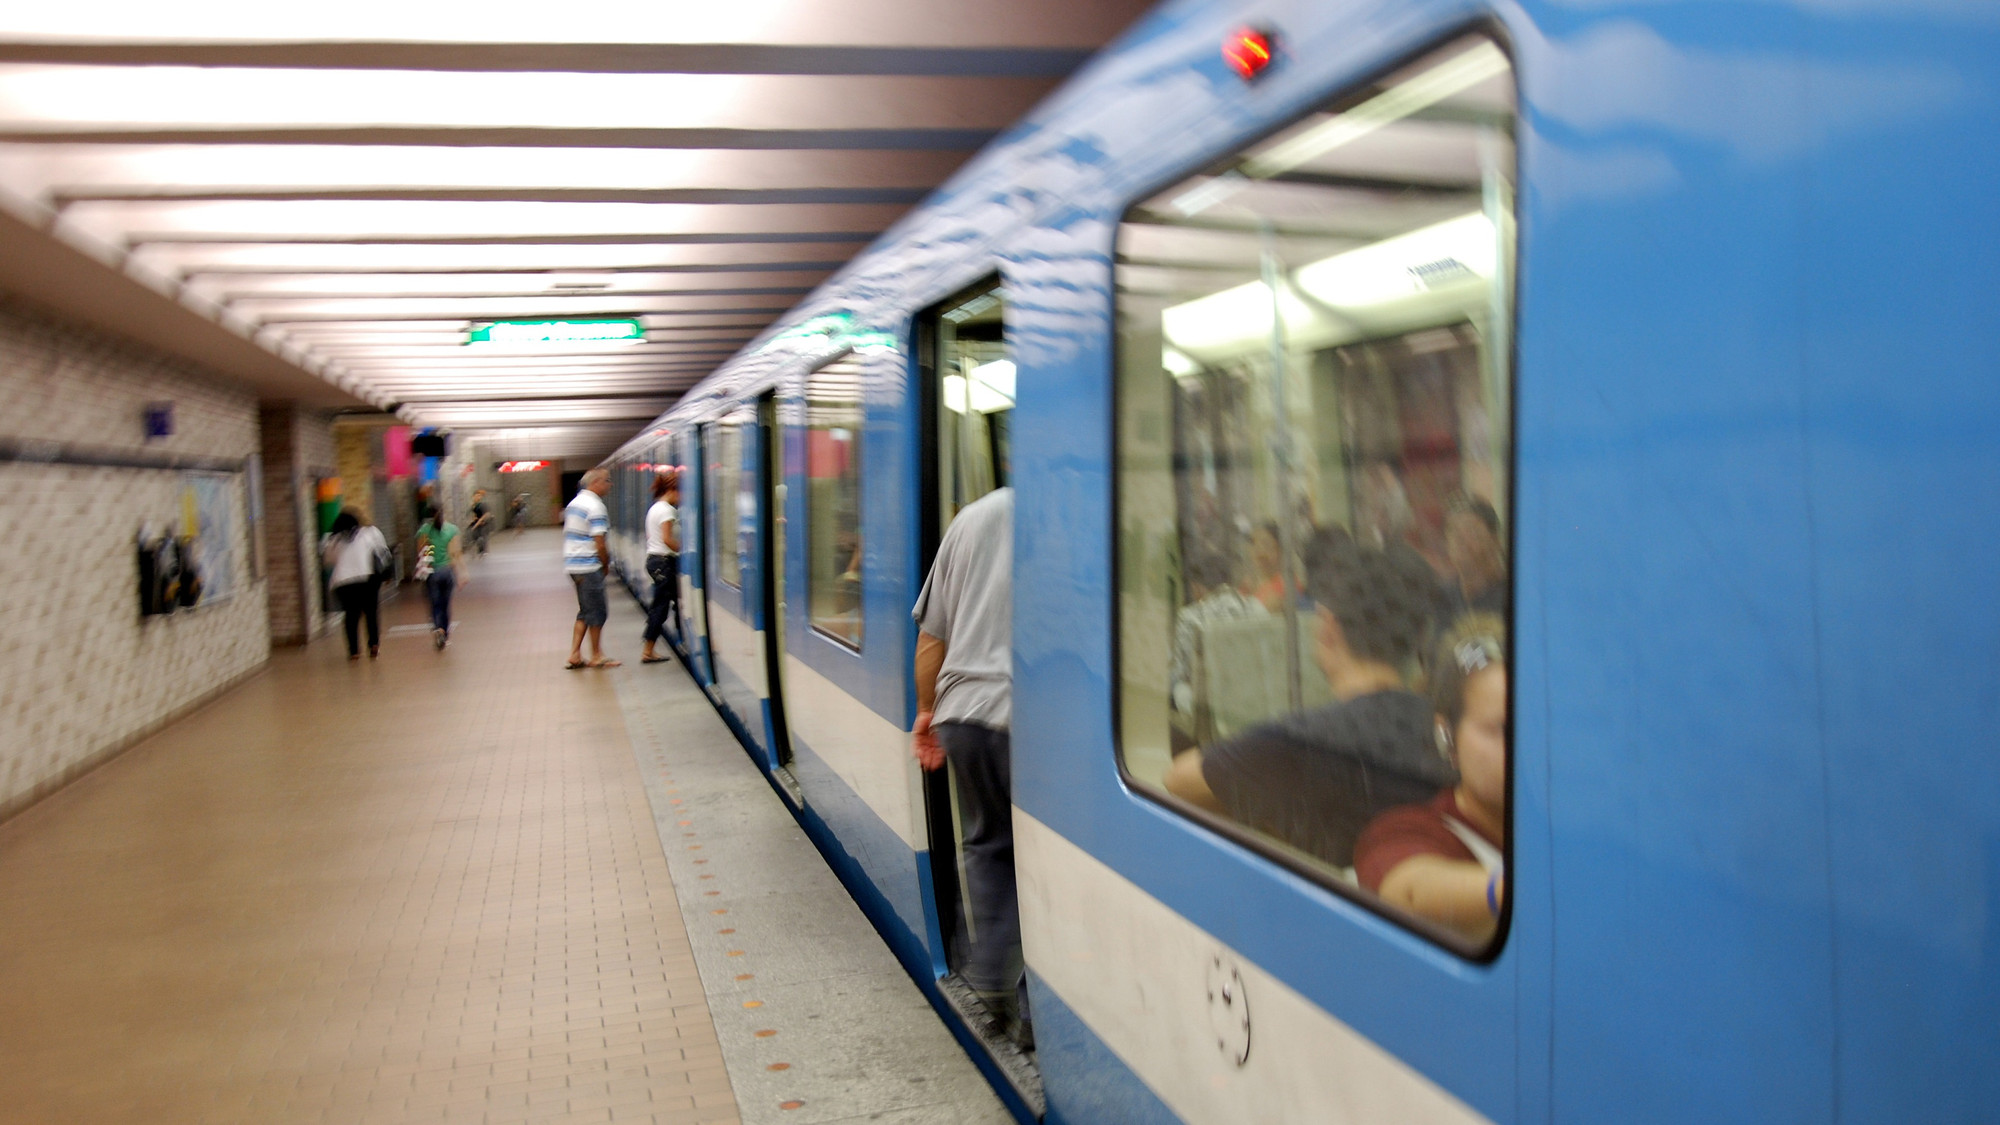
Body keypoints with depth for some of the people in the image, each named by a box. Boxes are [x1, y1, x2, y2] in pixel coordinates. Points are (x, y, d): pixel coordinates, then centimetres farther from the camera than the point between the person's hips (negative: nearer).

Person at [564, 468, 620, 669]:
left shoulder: (574, 503, 15)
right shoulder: (595, 506, -15)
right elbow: (599, 543, -19)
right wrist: (606, 564, -4)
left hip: (572, 564, 9)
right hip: (589, 566, -9)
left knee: (586, 611, 16)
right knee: (597, 612, 1)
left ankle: (575, 655, 13)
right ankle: (596, 657, 9)